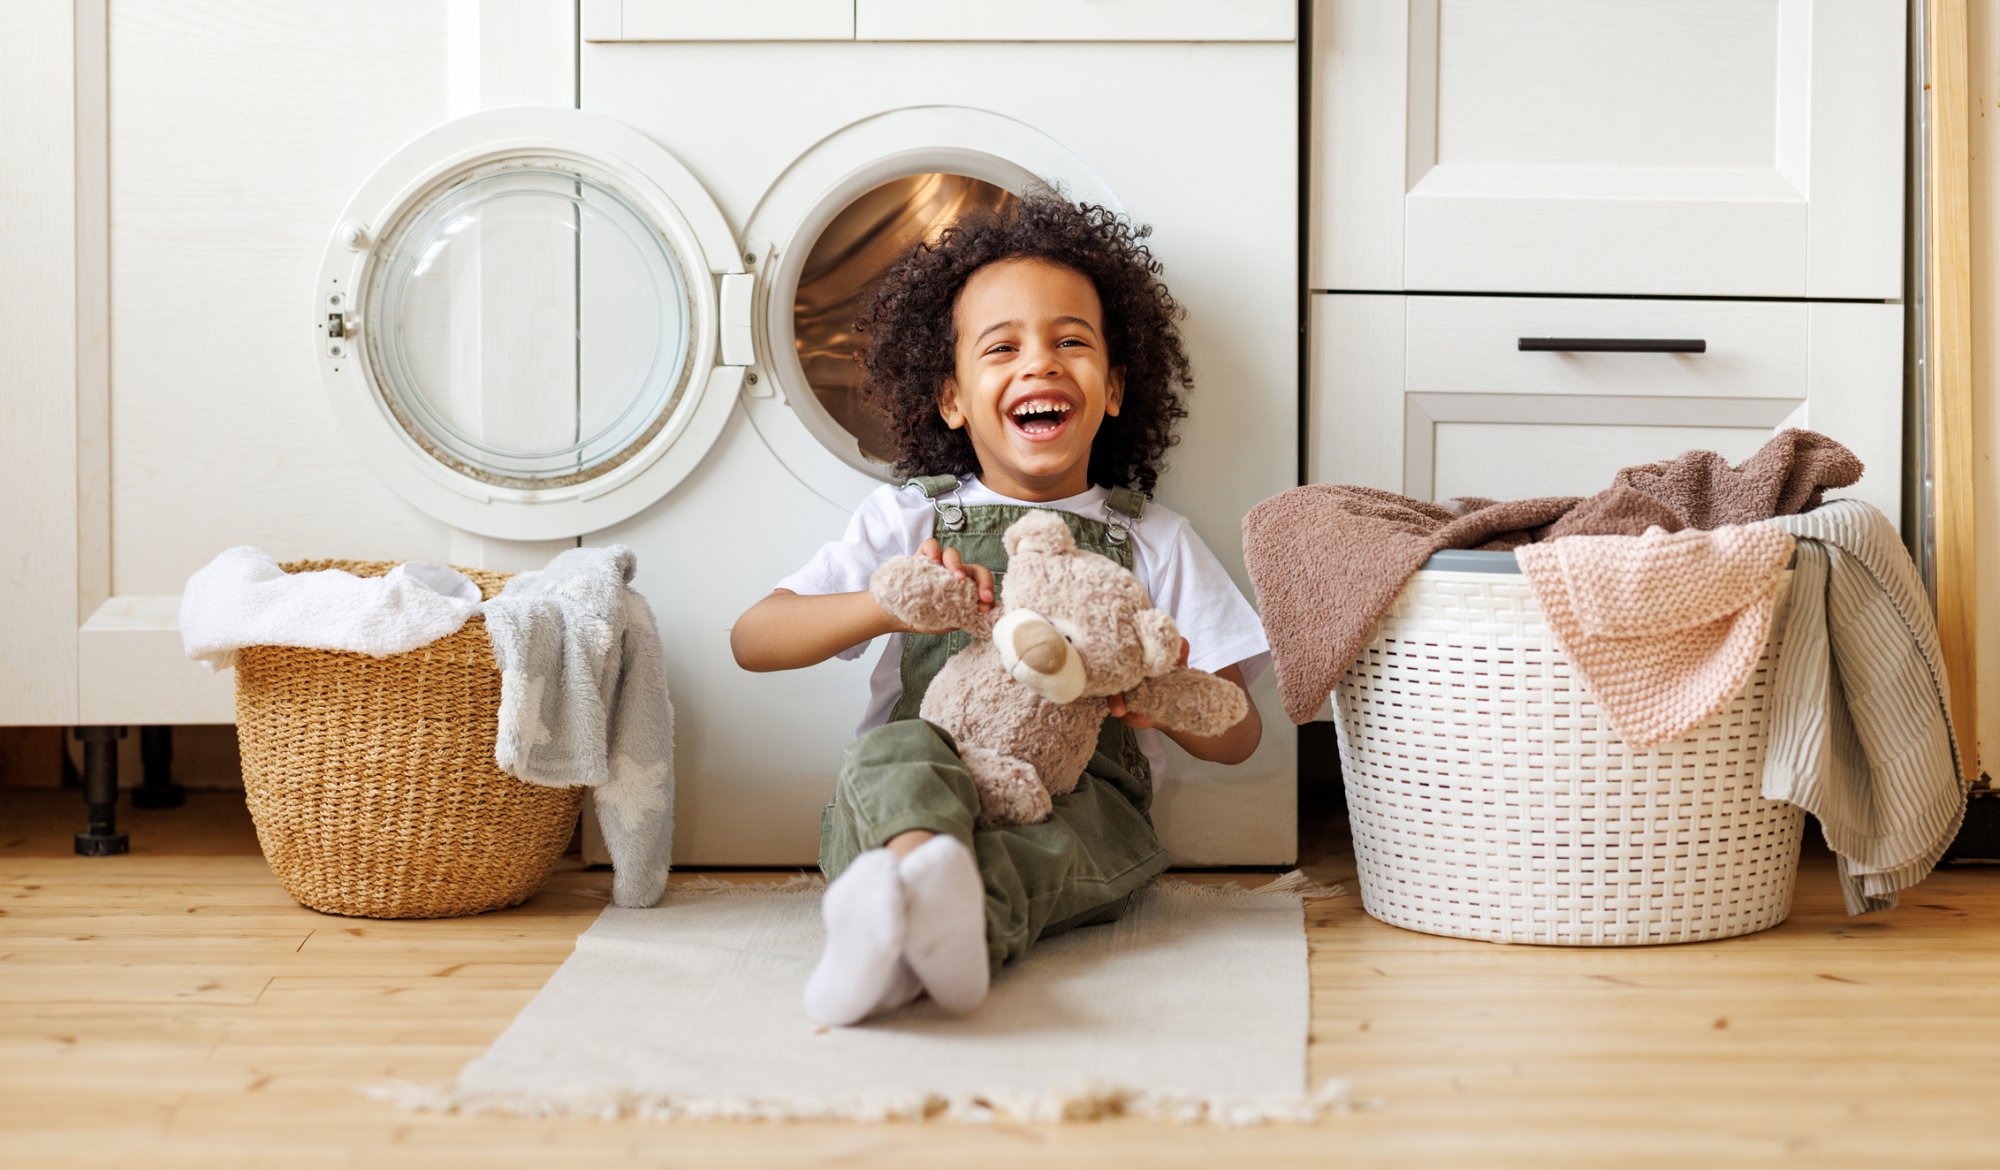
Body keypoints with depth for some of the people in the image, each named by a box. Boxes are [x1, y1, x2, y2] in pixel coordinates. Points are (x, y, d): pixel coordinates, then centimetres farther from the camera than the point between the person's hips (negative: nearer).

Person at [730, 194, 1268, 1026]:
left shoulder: (1153, 541, 20)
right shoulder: (908, 518, 18)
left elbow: (1239, 735, 16)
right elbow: (752, 641, 7)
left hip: (1081, 805, 0)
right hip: (908, 801, 0)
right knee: (899, 753, -35)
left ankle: (915, 921, -65)